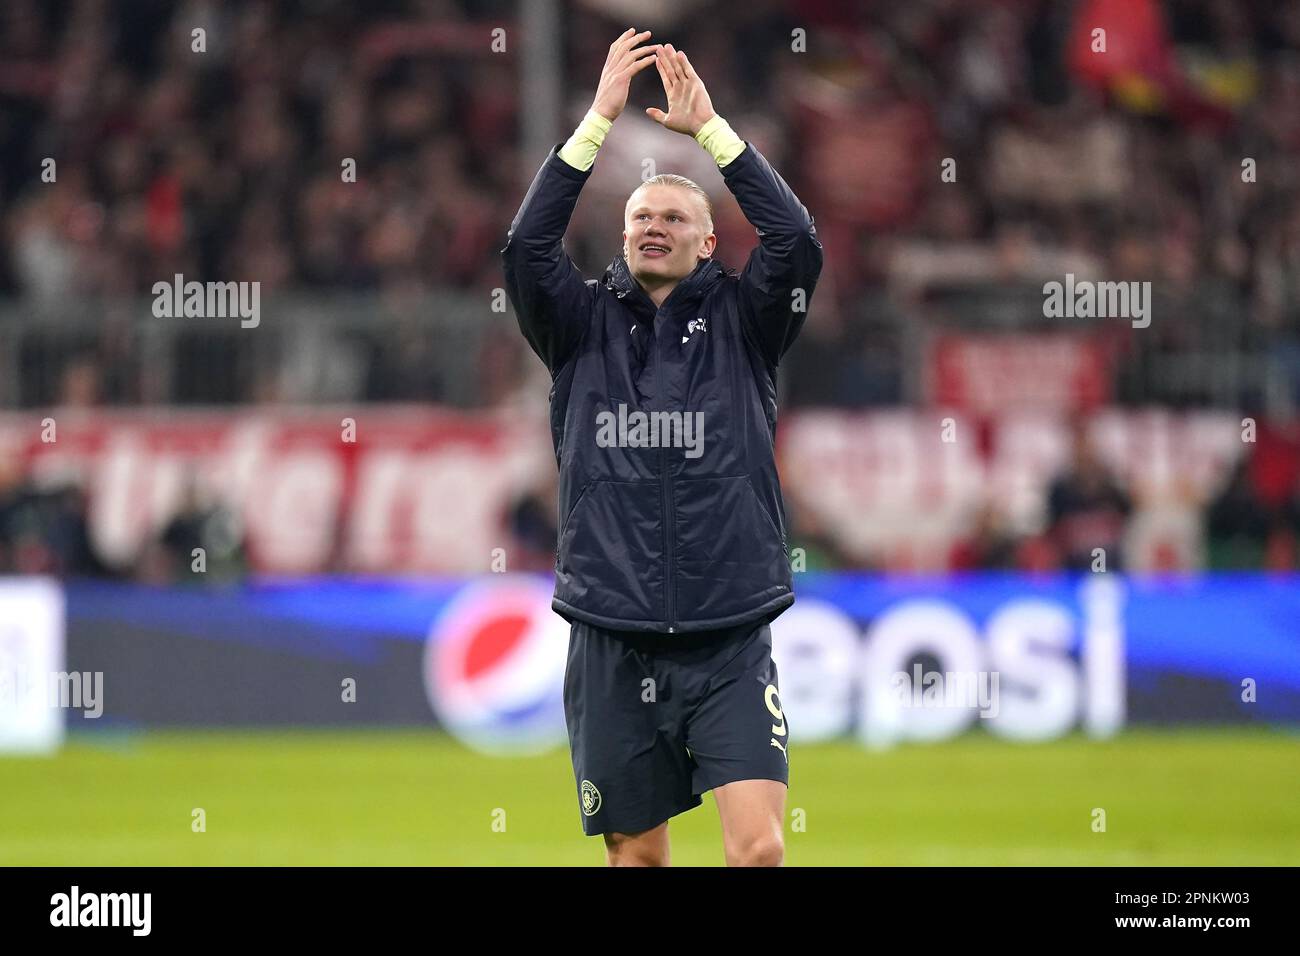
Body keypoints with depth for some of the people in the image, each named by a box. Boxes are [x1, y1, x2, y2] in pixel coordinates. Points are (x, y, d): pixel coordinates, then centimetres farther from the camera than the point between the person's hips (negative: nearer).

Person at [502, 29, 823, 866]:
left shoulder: (741, 322, 7)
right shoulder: (585, 326, 8)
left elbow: (798, 245, -10)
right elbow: (528, 246, -8)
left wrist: (710, 127, -9)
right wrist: (600, 119, -13)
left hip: (730, 646, -1)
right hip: (613, 648, 1)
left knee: (759, 847, -13)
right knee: (637, 855, 7)